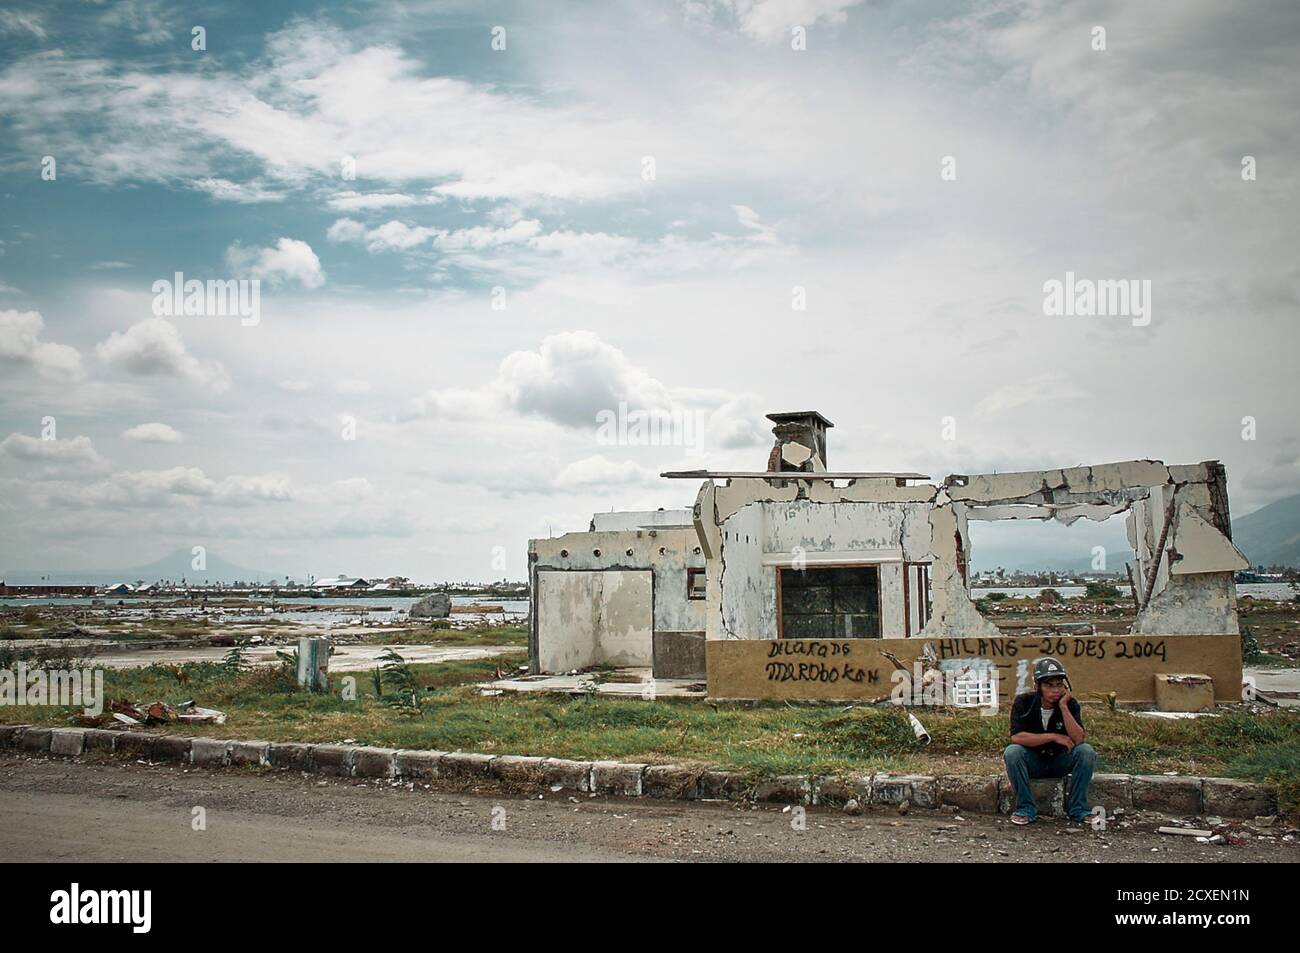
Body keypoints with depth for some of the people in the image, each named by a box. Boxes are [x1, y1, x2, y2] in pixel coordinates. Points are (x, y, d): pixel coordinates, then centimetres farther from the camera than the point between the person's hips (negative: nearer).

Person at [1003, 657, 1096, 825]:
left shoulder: (1071, 703, -11)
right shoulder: (1023, 702, -15)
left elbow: (1078, 740, -25)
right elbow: (1017, 737, -27)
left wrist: (1063, 707, -30)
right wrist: (1053, 736, -26)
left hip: (1060, 761, 2)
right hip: (1032, 762, -2)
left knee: (1086, 751, -25)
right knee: (1011, 752, -32)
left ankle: (1077, 809, -13)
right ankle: (1026, 809, -19)